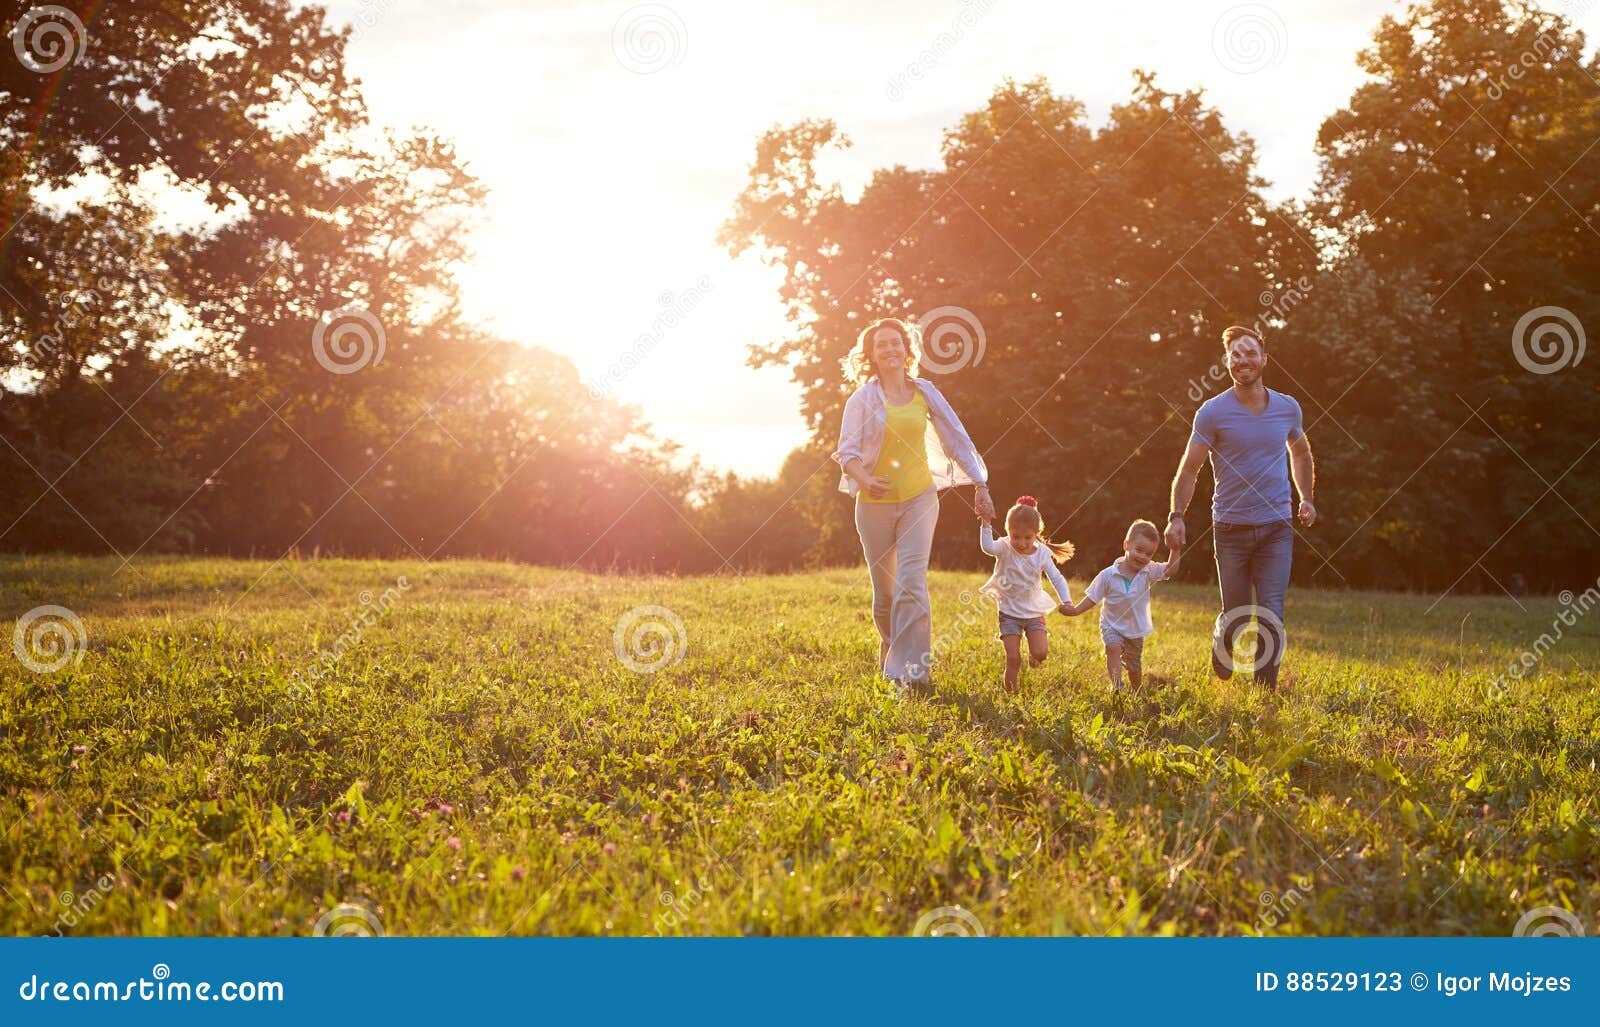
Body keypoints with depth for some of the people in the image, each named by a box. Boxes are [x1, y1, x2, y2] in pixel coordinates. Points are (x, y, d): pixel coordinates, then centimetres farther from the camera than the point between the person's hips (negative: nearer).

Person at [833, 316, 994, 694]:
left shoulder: (924, 392, 4)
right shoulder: (863, 398, -2)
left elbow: (955, 436, 10)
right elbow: (847, 450, -9)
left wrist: (980, 485, 7)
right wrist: (862, 479, -30)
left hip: (919, 498, 0)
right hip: (876, 504, 0)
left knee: (911, 581, -16)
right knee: (884, 592, 6)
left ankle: (913, 669, -16)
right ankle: (890, 648, 35)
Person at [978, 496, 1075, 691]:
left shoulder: (1042, 554, -6)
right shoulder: (1005, 548, -13)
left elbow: (1056, 578, -8)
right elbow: (988, 547, -34)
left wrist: (1066, 600, -22)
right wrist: (985, 524, -46)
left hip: (1034, 612, 2)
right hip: (1009, 613, -2)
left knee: (1041, 653, -8)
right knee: (1013, 659, -7)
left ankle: (1033, 657, 27)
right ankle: (1010, 691, 10)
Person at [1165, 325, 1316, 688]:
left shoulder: (1288, 408, 7)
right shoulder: (1213, 412, -4)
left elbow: (1301, 454, 26)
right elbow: (1189, 468, -4)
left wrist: (1307, 498, 14)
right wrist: (1176, 516, -15)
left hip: (1277, 528, 2)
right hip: (1231, 528, -2)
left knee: (1271, 616, -8)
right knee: (1235, 616, 6)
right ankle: (1220, 660, 38)